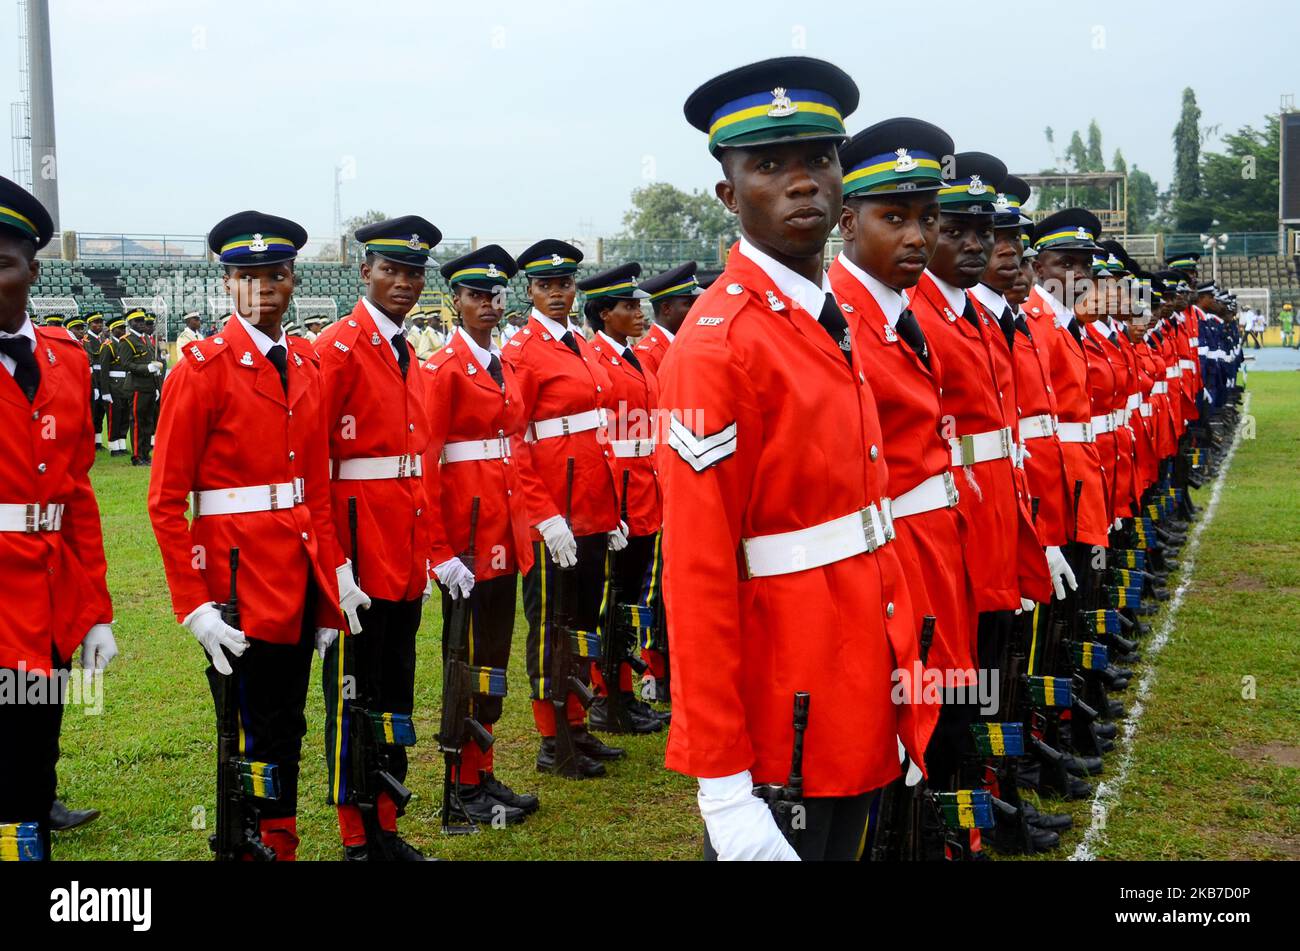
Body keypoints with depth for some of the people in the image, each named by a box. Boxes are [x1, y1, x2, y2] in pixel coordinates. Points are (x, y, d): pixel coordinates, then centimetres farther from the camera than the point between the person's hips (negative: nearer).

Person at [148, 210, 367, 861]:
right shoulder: (204, 367, -10)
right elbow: (166, 499, -11)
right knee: (255, 741, 2)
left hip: (300, 576, 6)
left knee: (287, 730, 15)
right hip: (239, 578, -6)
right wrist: (195, 606, -16)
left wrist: (336, 569, 7)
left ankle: (283, 847, 28)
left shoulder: (305, 363, 9)